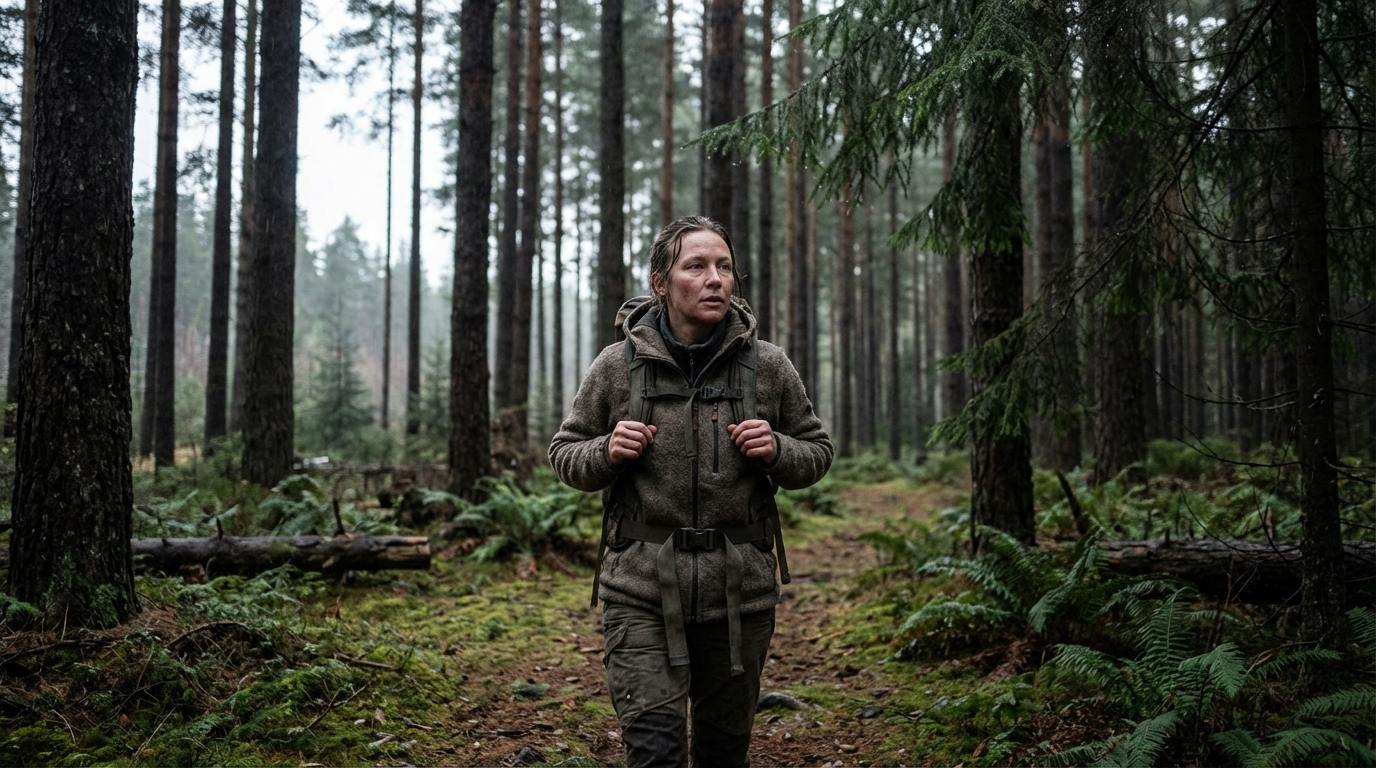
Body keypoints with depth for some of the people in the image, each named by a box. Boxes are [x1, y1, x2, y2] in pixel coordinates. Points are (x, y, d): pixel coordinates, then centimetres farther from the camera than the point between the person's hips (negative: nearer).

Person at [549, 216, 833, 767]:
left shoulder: (768, 366, 2)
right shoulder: (617, 366, 0)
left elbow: (817, 452, 12)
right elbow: (565, 454, 10)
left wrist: (777, 452, -10)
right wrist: (607, 453, -11)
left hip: (739, 590, 2)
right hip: (642, 591, -2)